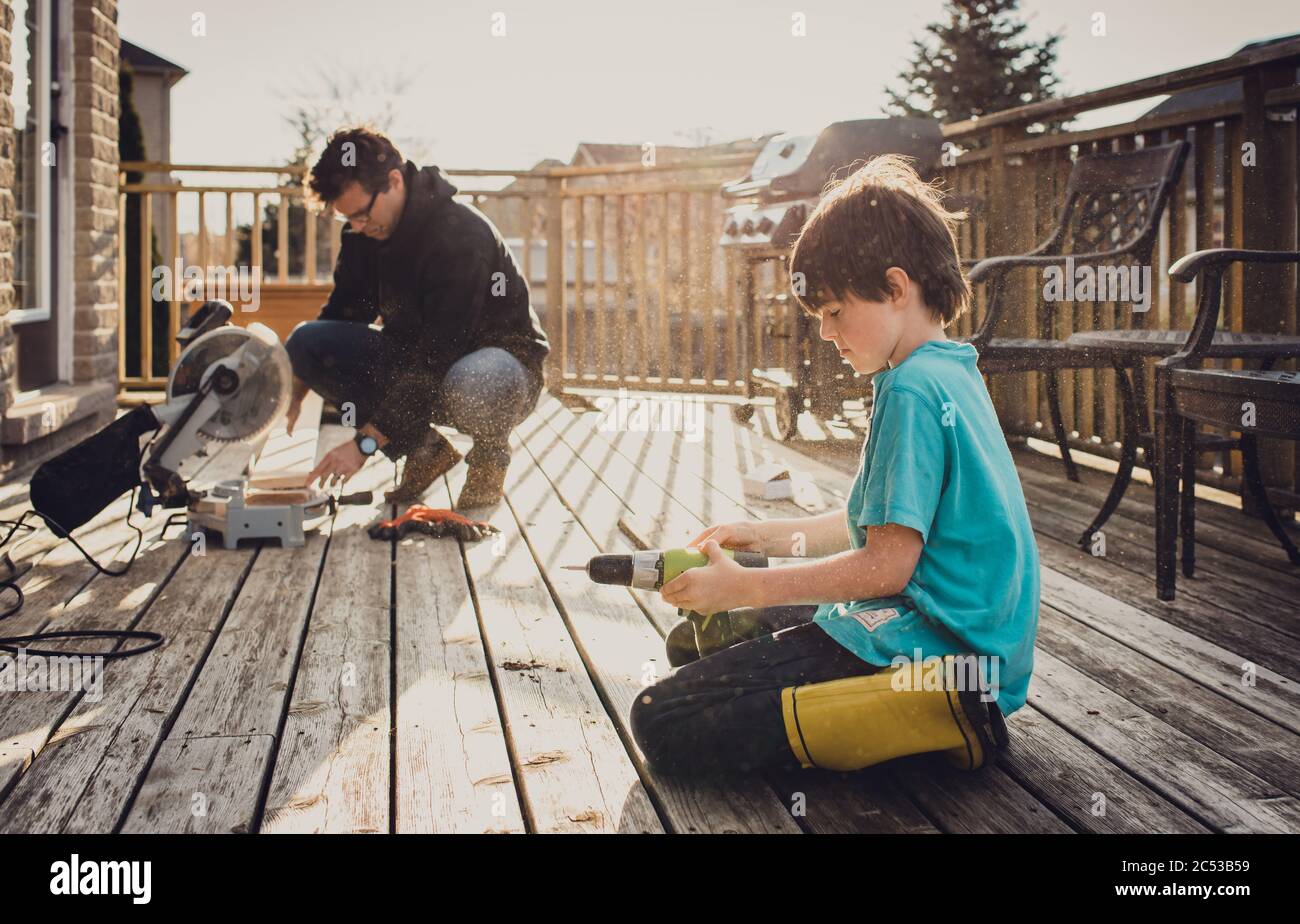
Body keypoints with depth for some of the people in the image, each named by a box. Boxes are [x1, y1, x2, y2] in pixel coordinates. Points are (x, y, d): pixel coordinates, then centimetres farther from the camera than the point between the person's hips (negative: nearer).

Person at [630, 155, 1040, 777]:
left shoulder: (913, 391, -18)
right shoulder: (950, 372, 14)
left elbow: (887, 562, -20)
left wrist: (746, 588, -12)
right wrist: (769, 537, 13)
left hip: (928, 648, -11)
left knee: (663, 726, -17)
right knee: (695, 641, 22)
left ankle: (926, 718, -18)